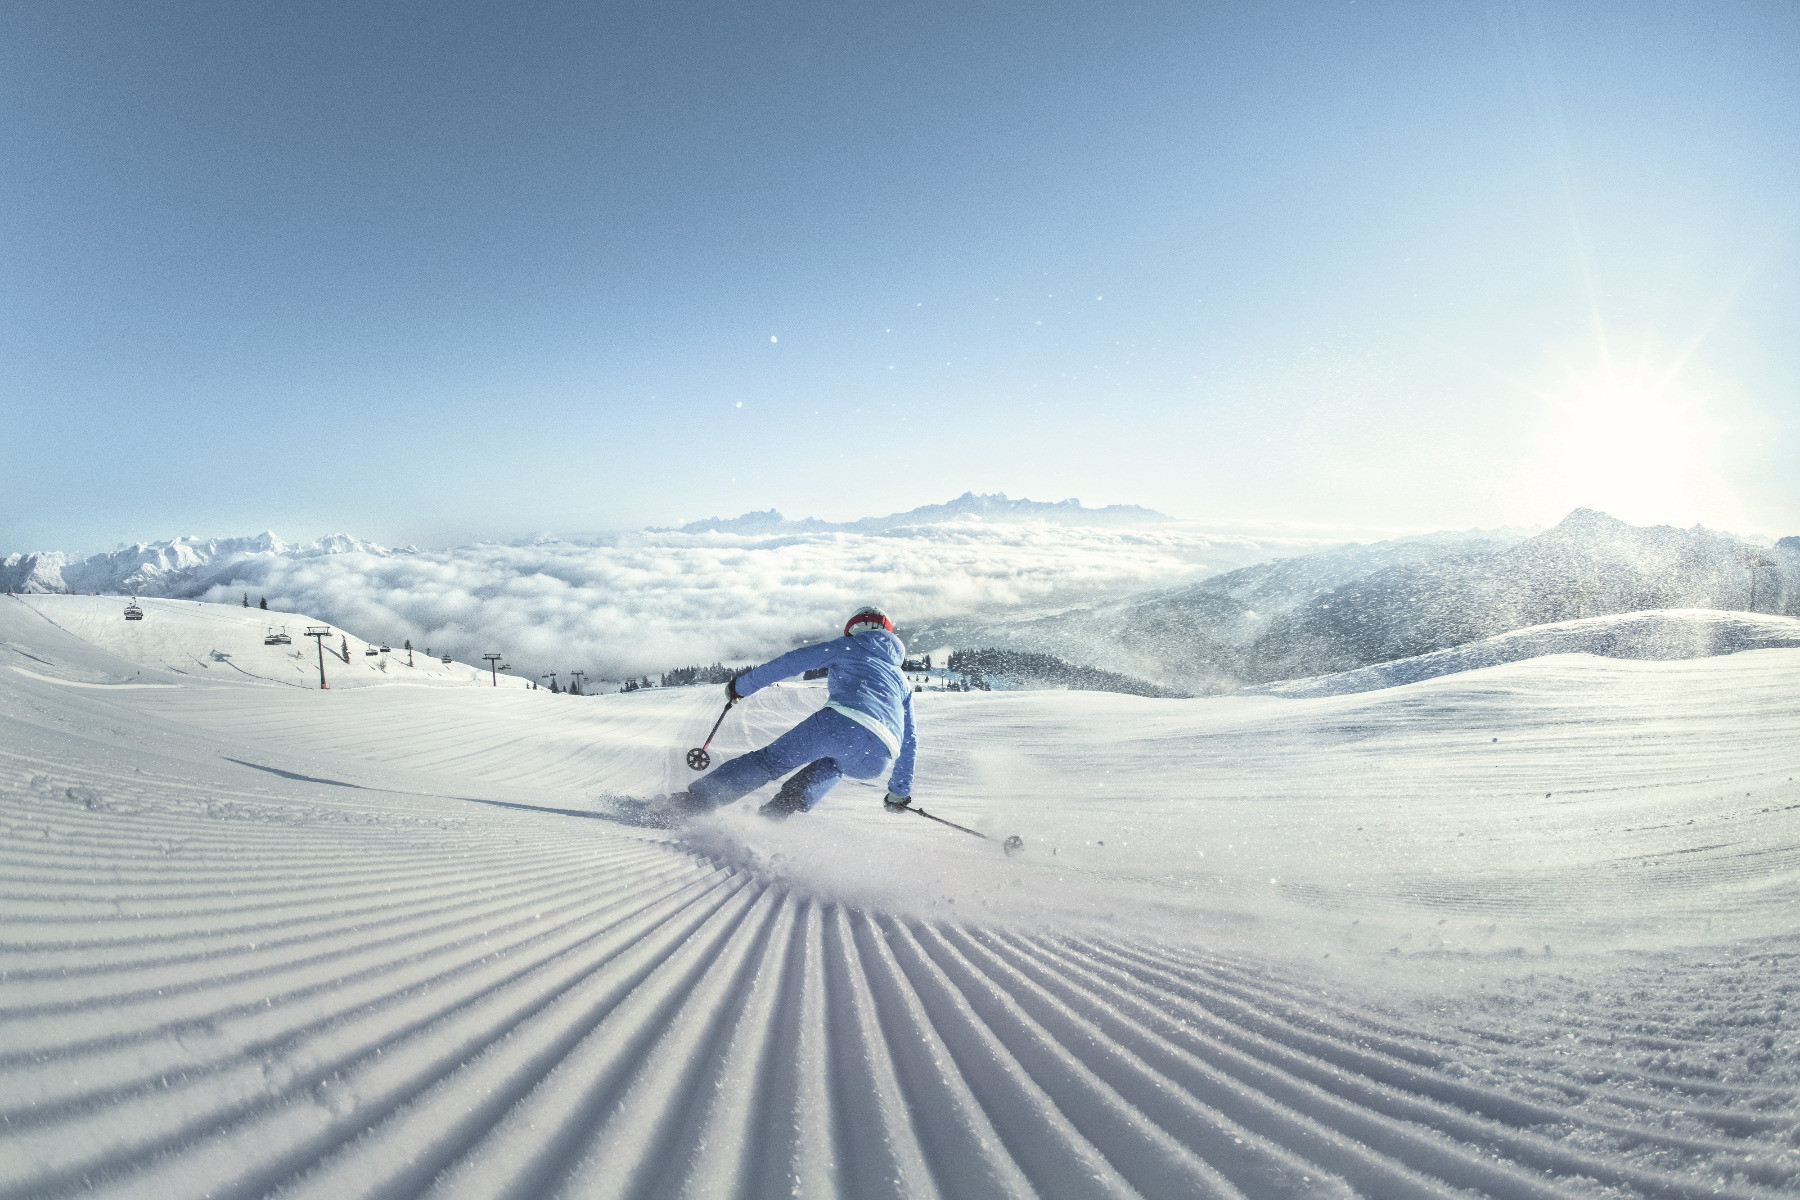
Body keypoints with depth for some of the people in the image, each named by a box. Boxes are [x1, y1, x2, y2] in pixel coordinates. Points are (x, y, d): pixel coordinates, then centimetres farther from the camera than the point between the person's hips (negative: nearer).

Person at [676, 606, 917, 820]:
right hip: (877, 761, 4)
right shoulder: (902, 681, 35)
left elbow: (791, 662, 17)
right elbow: (909, 741, 36)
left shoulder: (847, 648, 23)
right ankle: (785, 807, 10)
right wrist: (900, 792, 45)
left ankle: (697, 799, 4)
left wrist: (741, 686, 26)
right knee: (831, 765, 34)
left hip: (840, 721, -4)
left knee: (770, 760, 11)